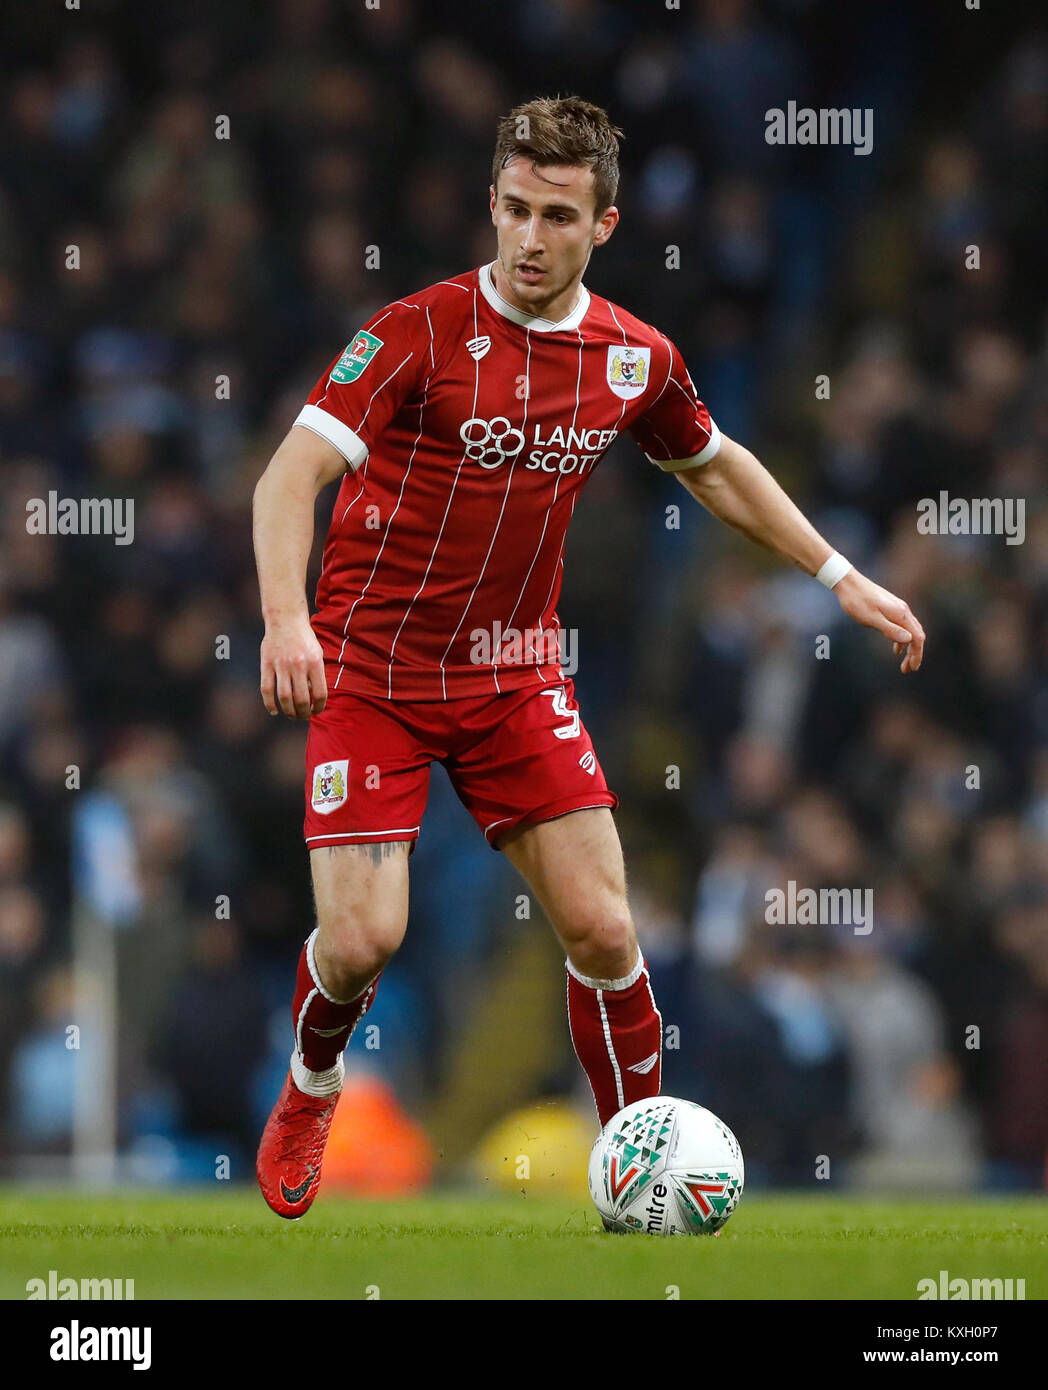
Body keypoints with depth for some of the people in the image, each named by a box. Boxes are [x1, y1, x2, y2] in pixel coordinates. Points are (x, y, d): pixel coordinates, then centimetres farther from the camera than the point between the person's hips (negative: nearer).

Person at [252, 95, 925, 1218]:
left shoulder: (636, 358, 0)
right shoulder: (421, 331, -16)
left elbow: (714, 467, 21)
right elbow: (292, 473, -23)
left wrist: (839, 578, 19)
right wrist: (285, 617, -39)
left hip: (516, 673, 4)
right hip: (371, 668, -4)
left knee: (602, 933, -6)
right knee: (361, 940, -13)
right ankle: (309, 1091, 20)